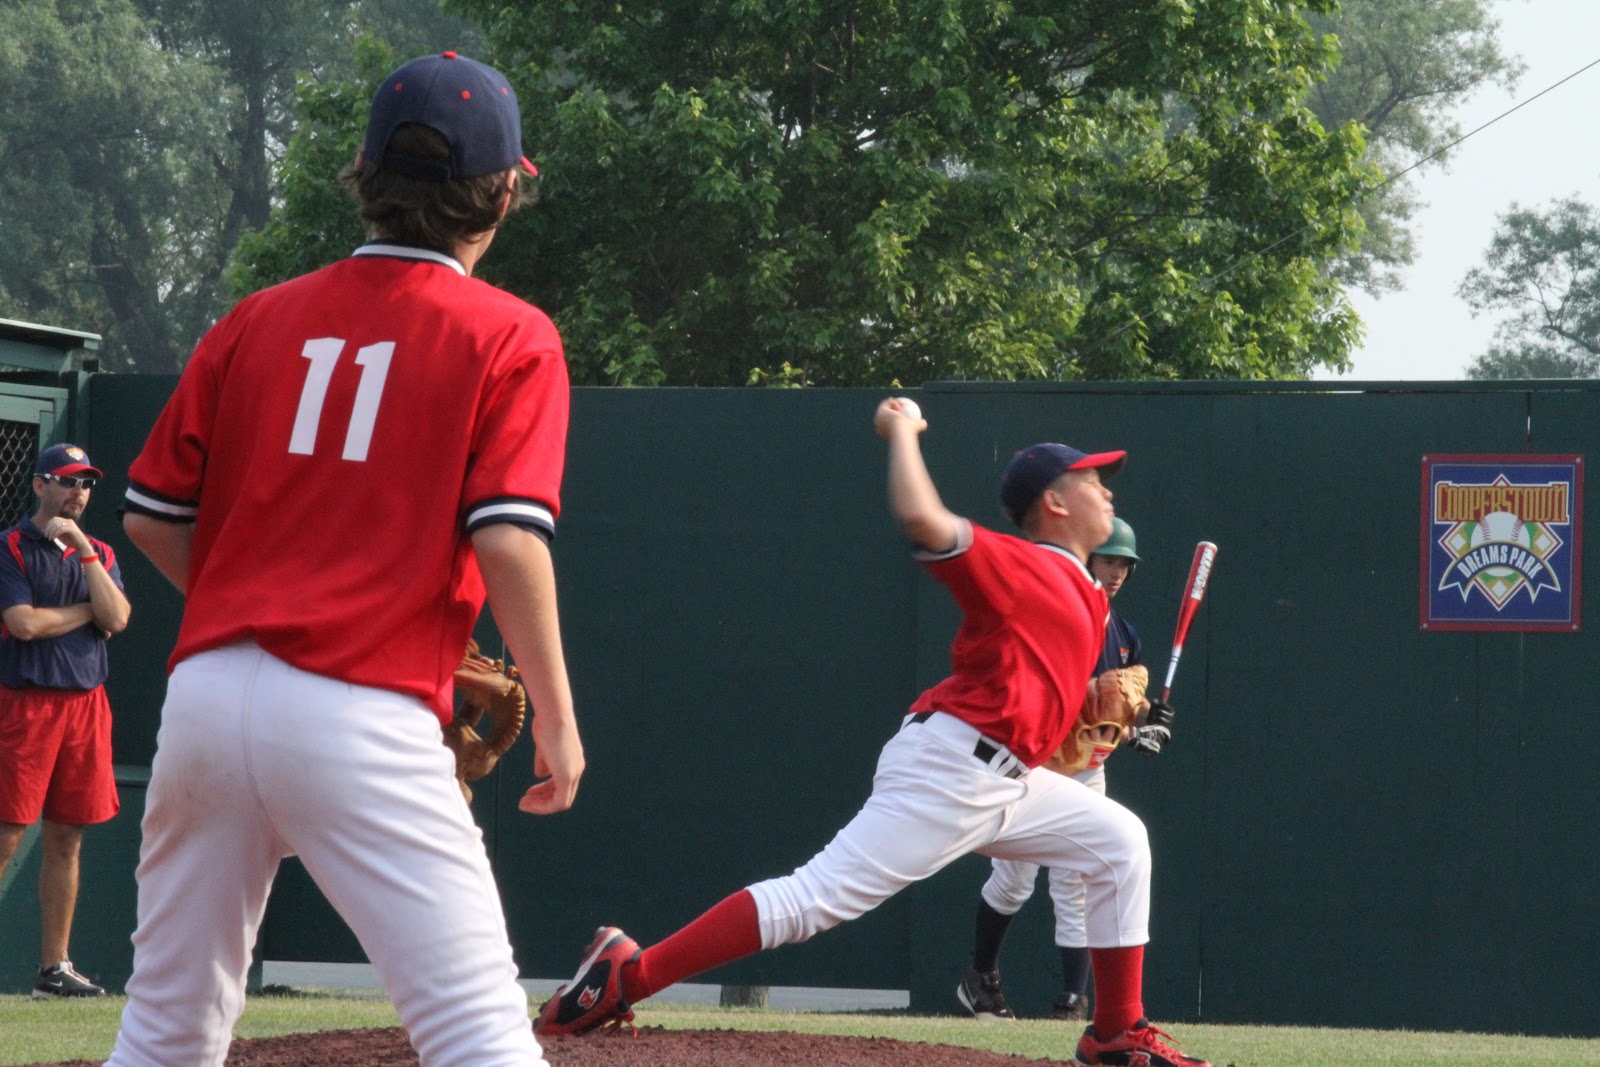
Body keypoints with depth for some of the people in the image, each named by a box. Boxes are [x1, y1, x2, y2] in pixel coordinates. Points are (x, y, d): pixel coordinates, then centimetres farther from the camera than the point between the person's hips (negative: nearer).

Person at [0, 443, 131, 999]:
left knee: (65, 841, 7)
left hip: (86, 704, 5)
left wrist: (85, 552, -8)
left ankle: (54, 967, 12)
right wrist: (90, 610, -2)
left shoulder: (99, 554, 15)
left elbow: (117, 619, -2)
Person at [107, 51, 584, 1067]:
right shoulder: (510, 338, 1)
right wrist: (556, 714, -3)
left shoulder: (259, 323, 14)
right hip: (364, 718, -5)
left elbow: (152, 516, 14)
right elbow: (509, 536, -10)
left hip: (207, 692, 5)